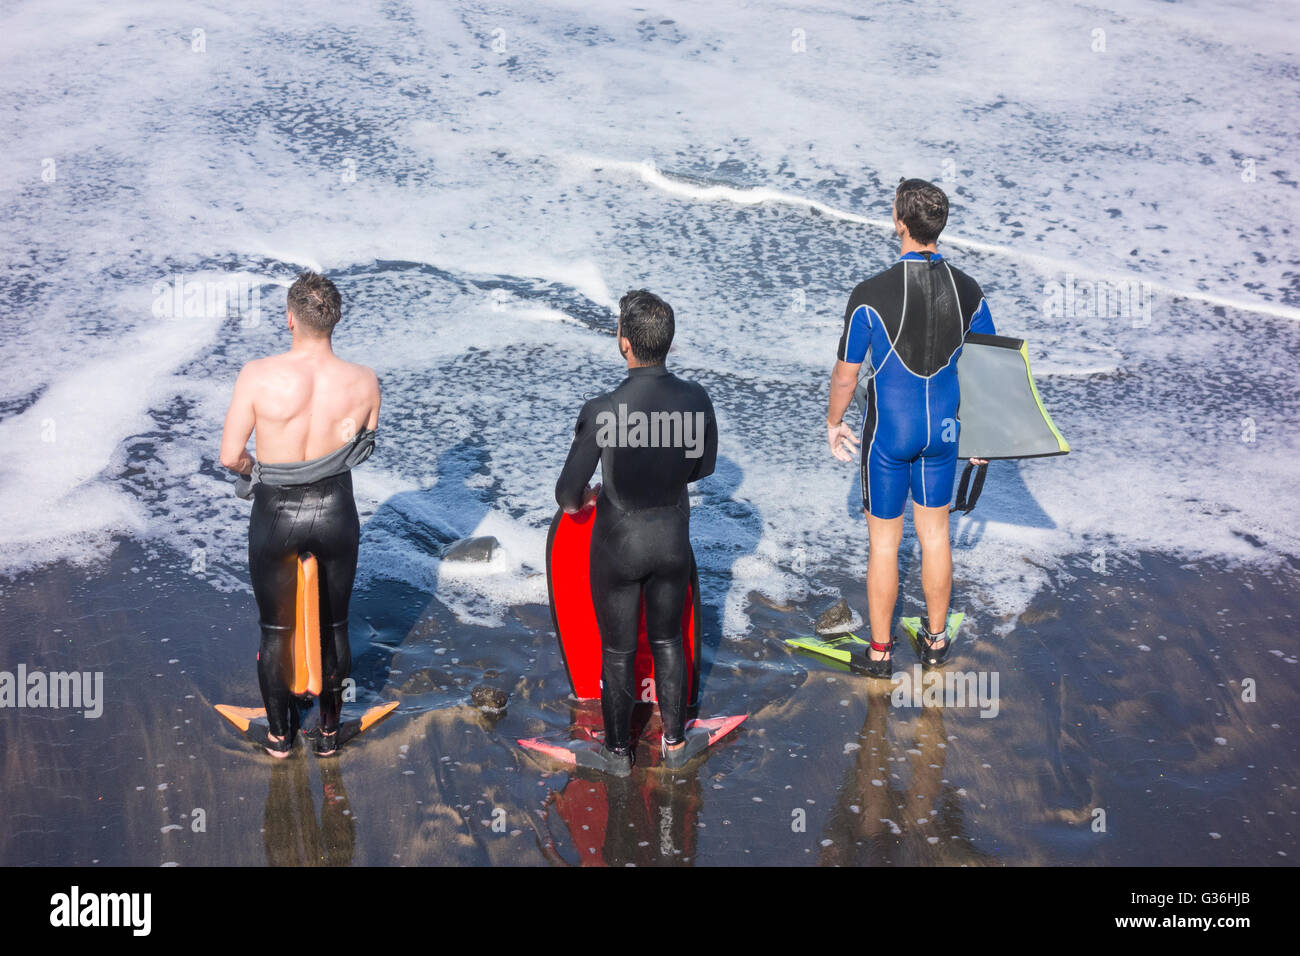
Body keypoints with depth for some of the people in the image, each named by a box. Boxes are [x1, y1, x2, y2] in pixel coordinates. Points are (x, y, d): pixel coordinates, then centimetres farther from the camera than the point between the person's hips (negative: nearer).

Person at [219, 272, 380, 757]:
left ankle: (279, 734, 37)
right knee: (334, 627, 22)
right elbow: (364, 448, 1)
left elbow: (230, 457, -15)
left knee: (276, 631, 20)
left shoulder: (257, 376, -21)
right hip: (336, 514, 2)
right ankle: (329, 731, 37)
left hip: (275, 517, -1)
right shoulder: (364, 382, -14)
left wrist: (256, 469, 6)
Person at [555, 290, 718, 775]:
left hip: (618, 542, -3)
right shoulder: (696, 400, -17)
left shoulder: (602, 412, -28)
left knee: (617, 651, 16)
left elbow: (570, 493, -17)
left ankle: (618, 750, 35)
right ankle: (675, 742, 37)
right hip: (672, 538, 3)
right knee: (667, 642, 24)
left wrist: (576, 501, 7)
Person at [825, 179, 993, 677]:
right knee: (935, 533, 19)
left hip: (887, 433, -3)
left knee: (884, 541, 10)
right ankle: (936, 639, 33)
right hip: (943, 429, 3)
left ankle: (879, 651, 23)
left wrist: (833, 422, 8)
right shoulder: (968, 291, -7)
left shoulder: (870, 295, -19)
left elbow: (845, 376, -10)